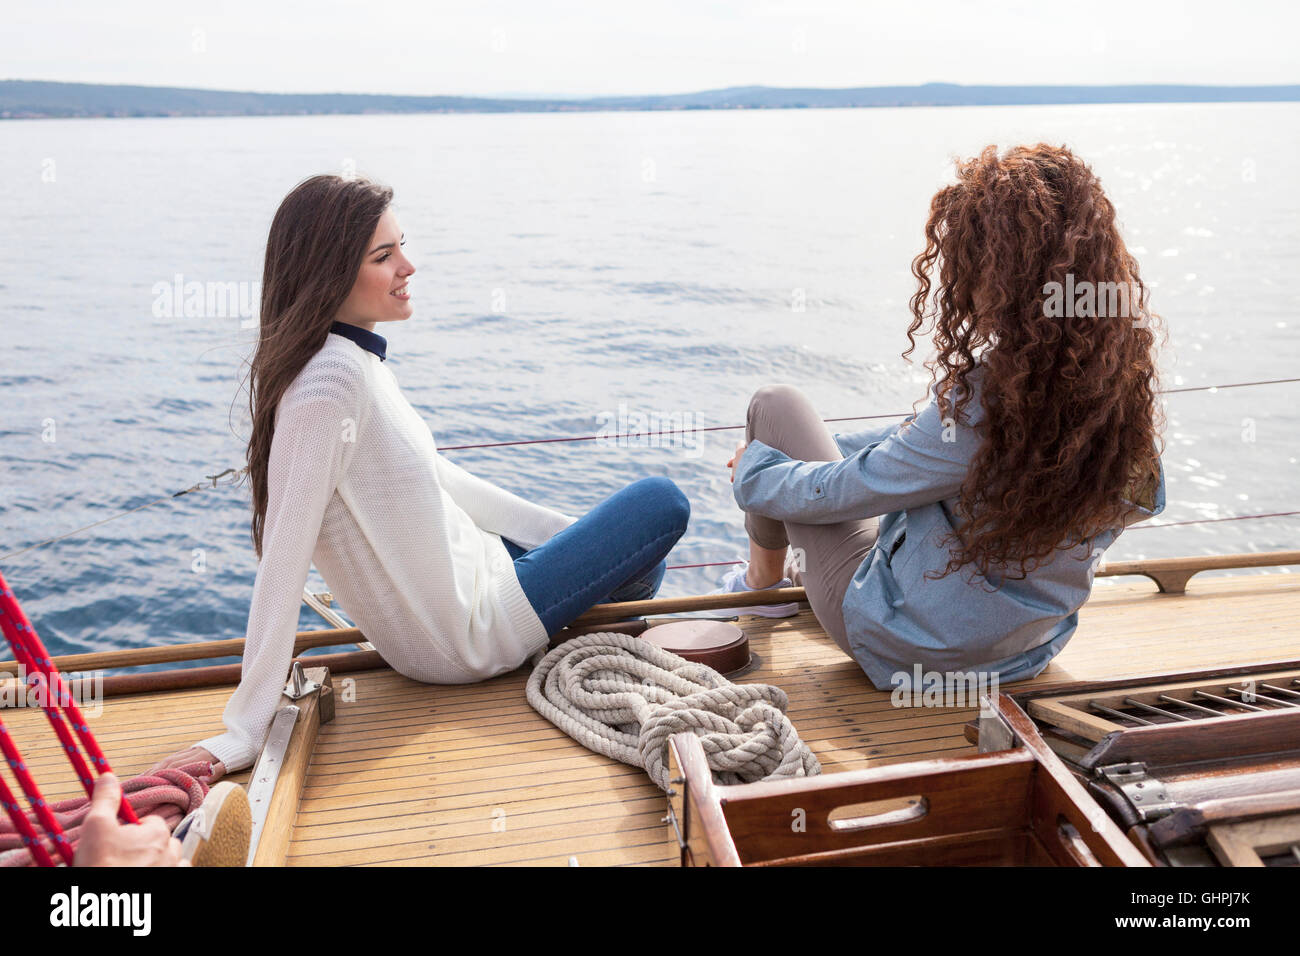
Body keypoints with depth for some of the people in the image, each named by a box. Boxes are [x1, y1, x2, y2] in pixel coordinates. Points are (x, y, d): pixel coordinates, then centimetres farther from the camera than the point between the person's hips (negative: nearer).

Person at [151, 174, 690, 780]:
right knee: (661, 503, 1)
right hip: (464, 639, -9)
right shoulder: (333, 378, -28)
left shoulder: (357, 357, 2)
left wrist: (566, 528, 12)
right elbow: (283, 556, -29)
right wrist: (244, 734, -26)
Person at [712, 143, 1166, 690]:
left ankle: (764, 579, 31)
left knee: (776, 404, 6)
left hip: (913, 645, -7)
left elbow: (840, 491, -21)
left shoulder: (987, 399, -35)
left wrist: (753, 470, 0)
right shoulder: (1124, 378, -11)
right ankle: (805, 568, 49)